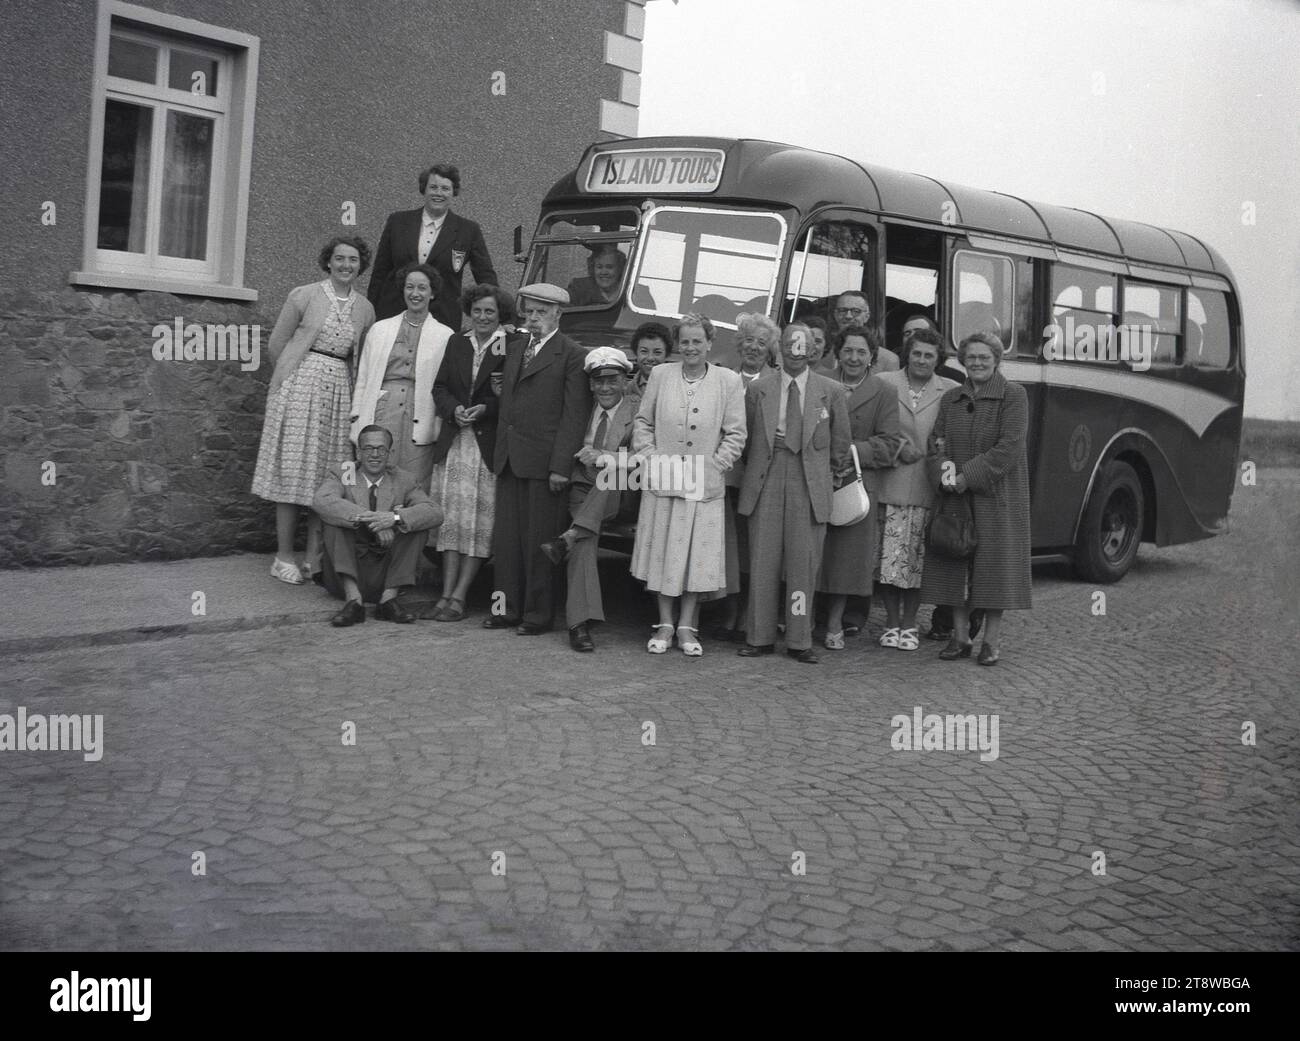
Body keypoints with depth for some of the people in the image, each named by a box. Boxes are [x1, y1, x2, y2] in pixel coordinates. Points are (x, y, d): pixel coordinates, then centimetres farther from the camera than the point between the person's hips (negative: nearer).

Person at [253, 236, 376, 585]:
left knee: (328, 475, 3)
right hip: (300, 385, -4)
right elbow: (276, 343, 5)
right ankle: (284, 557, 1)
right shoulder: (305, 295, 1)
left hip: (340, 392, 4)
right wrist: (297, 373, 8)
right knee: (293, 469, -4)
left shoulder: (365, 308, 12)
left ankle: (314, 557, 9)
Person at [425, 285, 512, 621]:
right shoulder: (456, 343, 12)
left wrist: (487, 409, -17)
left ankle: (459, 598, -1)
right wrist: (454, 409, -7)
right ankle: (446, 595, 6)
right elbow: (440, 387, 11)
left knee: (479, 520, -2)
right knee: (452, 516, 4)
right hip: (454, 442, 5)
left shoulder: (510, 347, -4)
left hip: (490, 444, -4)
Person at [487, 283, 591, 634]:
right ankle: (508, 608, 16)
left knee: (539, 540, 0)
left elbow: (574, 415, -10)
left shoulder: (572, 356, -4)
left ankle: (537, 614, 8)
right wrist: (499, 451, 9)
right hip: (508, 458, 6)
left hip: (543, 460, -6)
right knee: (506, 537, 8)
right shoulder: (514, 347, 17)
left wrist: (561, 465, -16)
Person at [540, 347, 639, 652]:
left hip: (617, 498, -1)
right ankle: (579, 623, -31)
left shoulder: (636, 415, 0)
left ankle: (567, 539, -36)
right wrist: (579, 454, -2)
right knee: (585, 545, -25)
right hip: (581, 490, 1)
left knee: (611, 474, -36)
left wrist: (604, 459, -20)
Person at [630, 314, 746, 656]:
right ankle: (665, 624, 16)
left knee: (698, 554, 2)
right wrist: (651, 460, -3)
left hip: (704, 486, -1)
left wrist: (713, 466, -8)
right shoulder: (660, 375, 5)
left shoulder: (729, 381, 0)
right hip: (661, 483, 1)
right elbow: (643, 422, 9)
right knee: (663, 552, 5)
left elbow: (735, 434, 0)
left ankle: (686, 626, 13)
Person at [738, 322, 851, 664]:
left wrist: (835, 475, 11)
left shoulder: (832, 392, 6)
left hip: (810, 483, -1)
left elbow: (840, 443, 11)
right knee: (762, 560, 2)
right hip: (766, 479, 1)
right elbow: (746, 438, 14)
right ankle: (760, 637, 10)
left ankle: (800, 641, 8)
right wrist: (753, 469, 11)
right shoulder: (757, 390, 8)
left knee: (804, 561, 1)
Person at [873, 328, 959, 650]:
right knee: (889, 557, 0)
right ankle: (891, 623, 14)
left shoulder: (950, 392, 6)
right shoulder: (884, 383, 6)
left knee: (917, 560, 4)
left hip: (927, 490, 0)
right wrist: (896, 447, -6)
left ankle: (909, 625, 16)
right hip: (890, 486, 0)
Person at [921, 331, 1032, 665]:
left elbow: (1008, 447, -13)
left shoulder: (1014, 396, -3)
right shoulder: (951, 399, 12)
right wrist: (944, 476, -14)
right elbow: (937, 443, 7)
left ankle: (992, 641, 7)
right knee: (955, 565, 5)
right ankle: (959, 637, 14)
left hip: (997, 496, -4)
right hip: (955, 497, 4)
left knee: (995, 562, -1)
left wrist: (966, 478, -18)